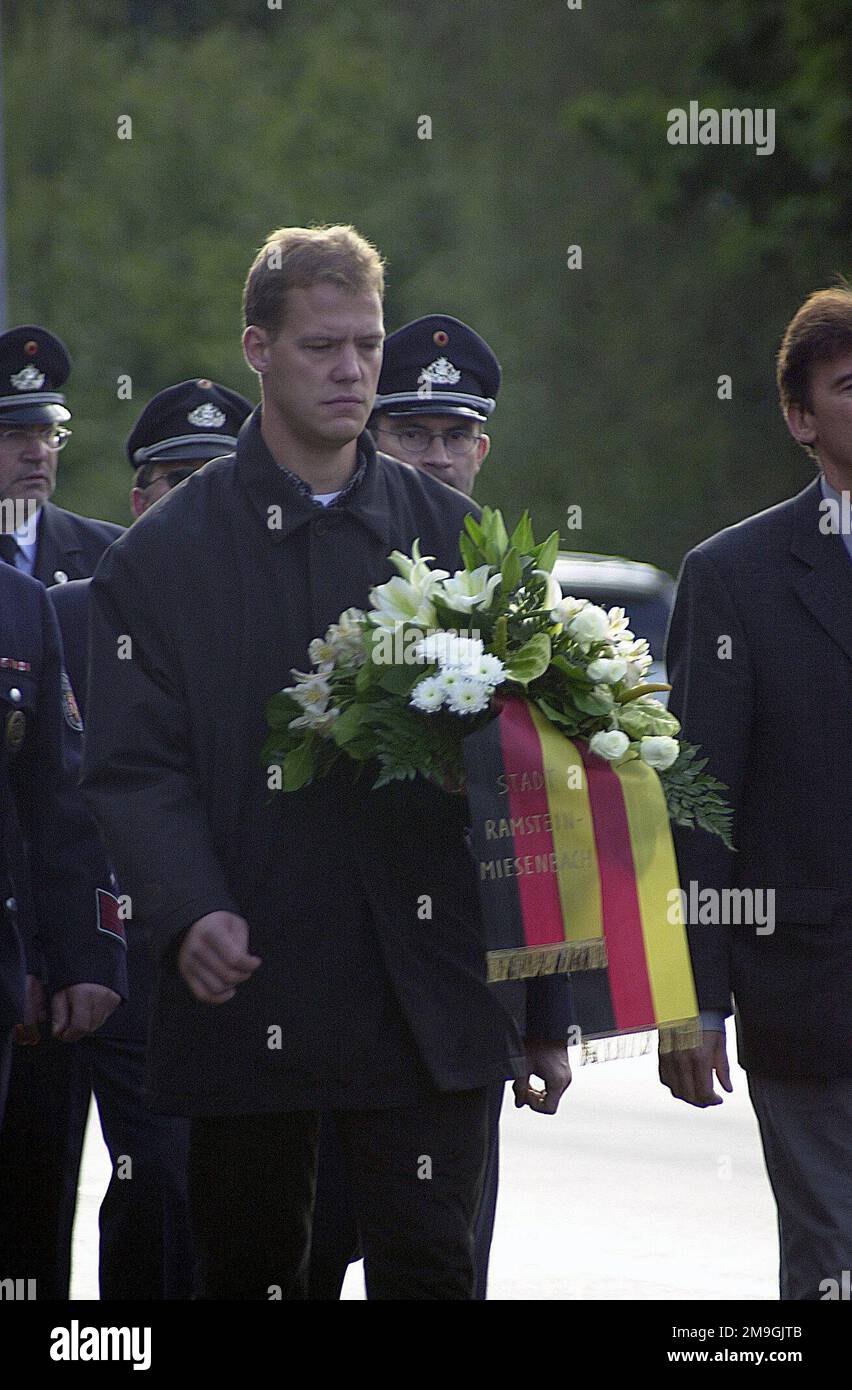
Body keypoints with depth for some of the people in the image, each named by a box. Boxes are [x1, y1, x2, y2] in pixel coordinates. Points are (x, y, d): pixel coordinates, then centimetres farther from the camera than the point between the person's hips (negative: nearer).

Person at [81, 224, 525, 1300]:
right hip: (247, 989, -1)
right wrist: (189, 912, -19)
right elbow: (132, 767, -2)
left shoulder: (449, 534, 10)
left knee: (429, 1268, -5)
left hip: (420, 996, 1)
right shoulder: (165, 553, 4)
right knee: (250, 1265, 8)